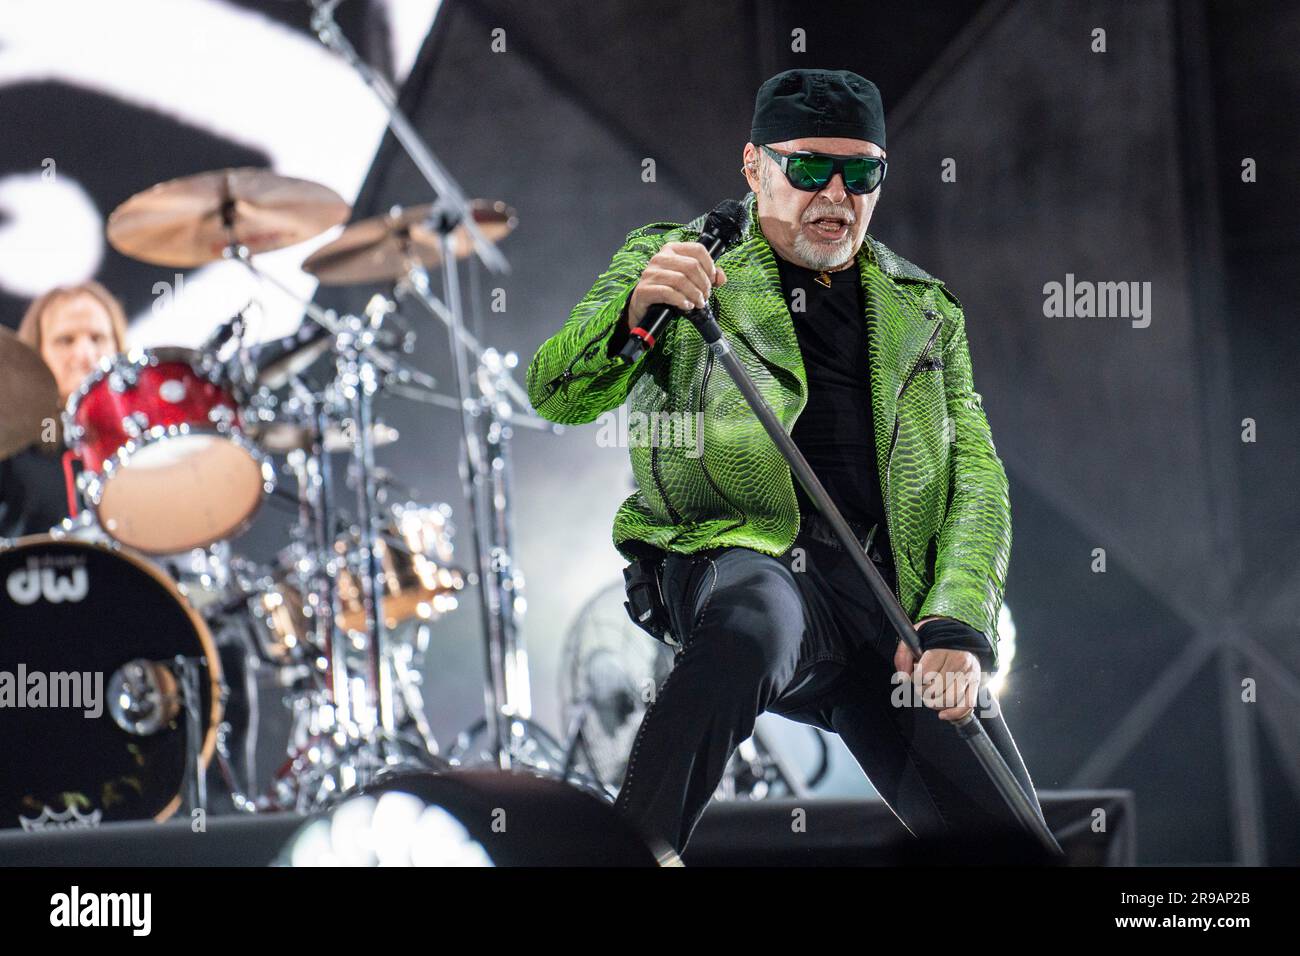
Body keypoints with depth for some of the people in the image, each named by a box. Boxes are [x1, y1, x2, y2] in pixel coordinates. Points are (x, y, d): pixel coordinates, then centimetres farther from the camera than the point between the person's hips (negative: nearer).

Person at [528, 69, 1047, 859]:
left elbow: (976, 479, 15)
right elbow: (558, 396, 2)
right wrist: (632, 309, -21)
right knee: (748, 630, -41)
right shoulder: (681, 264, 13)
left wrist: (959, 626, -4)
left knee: (1003, 837, -11)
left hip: (895, 599, 4)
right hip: (745, 556, -4)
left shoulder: (925, 311, 24)